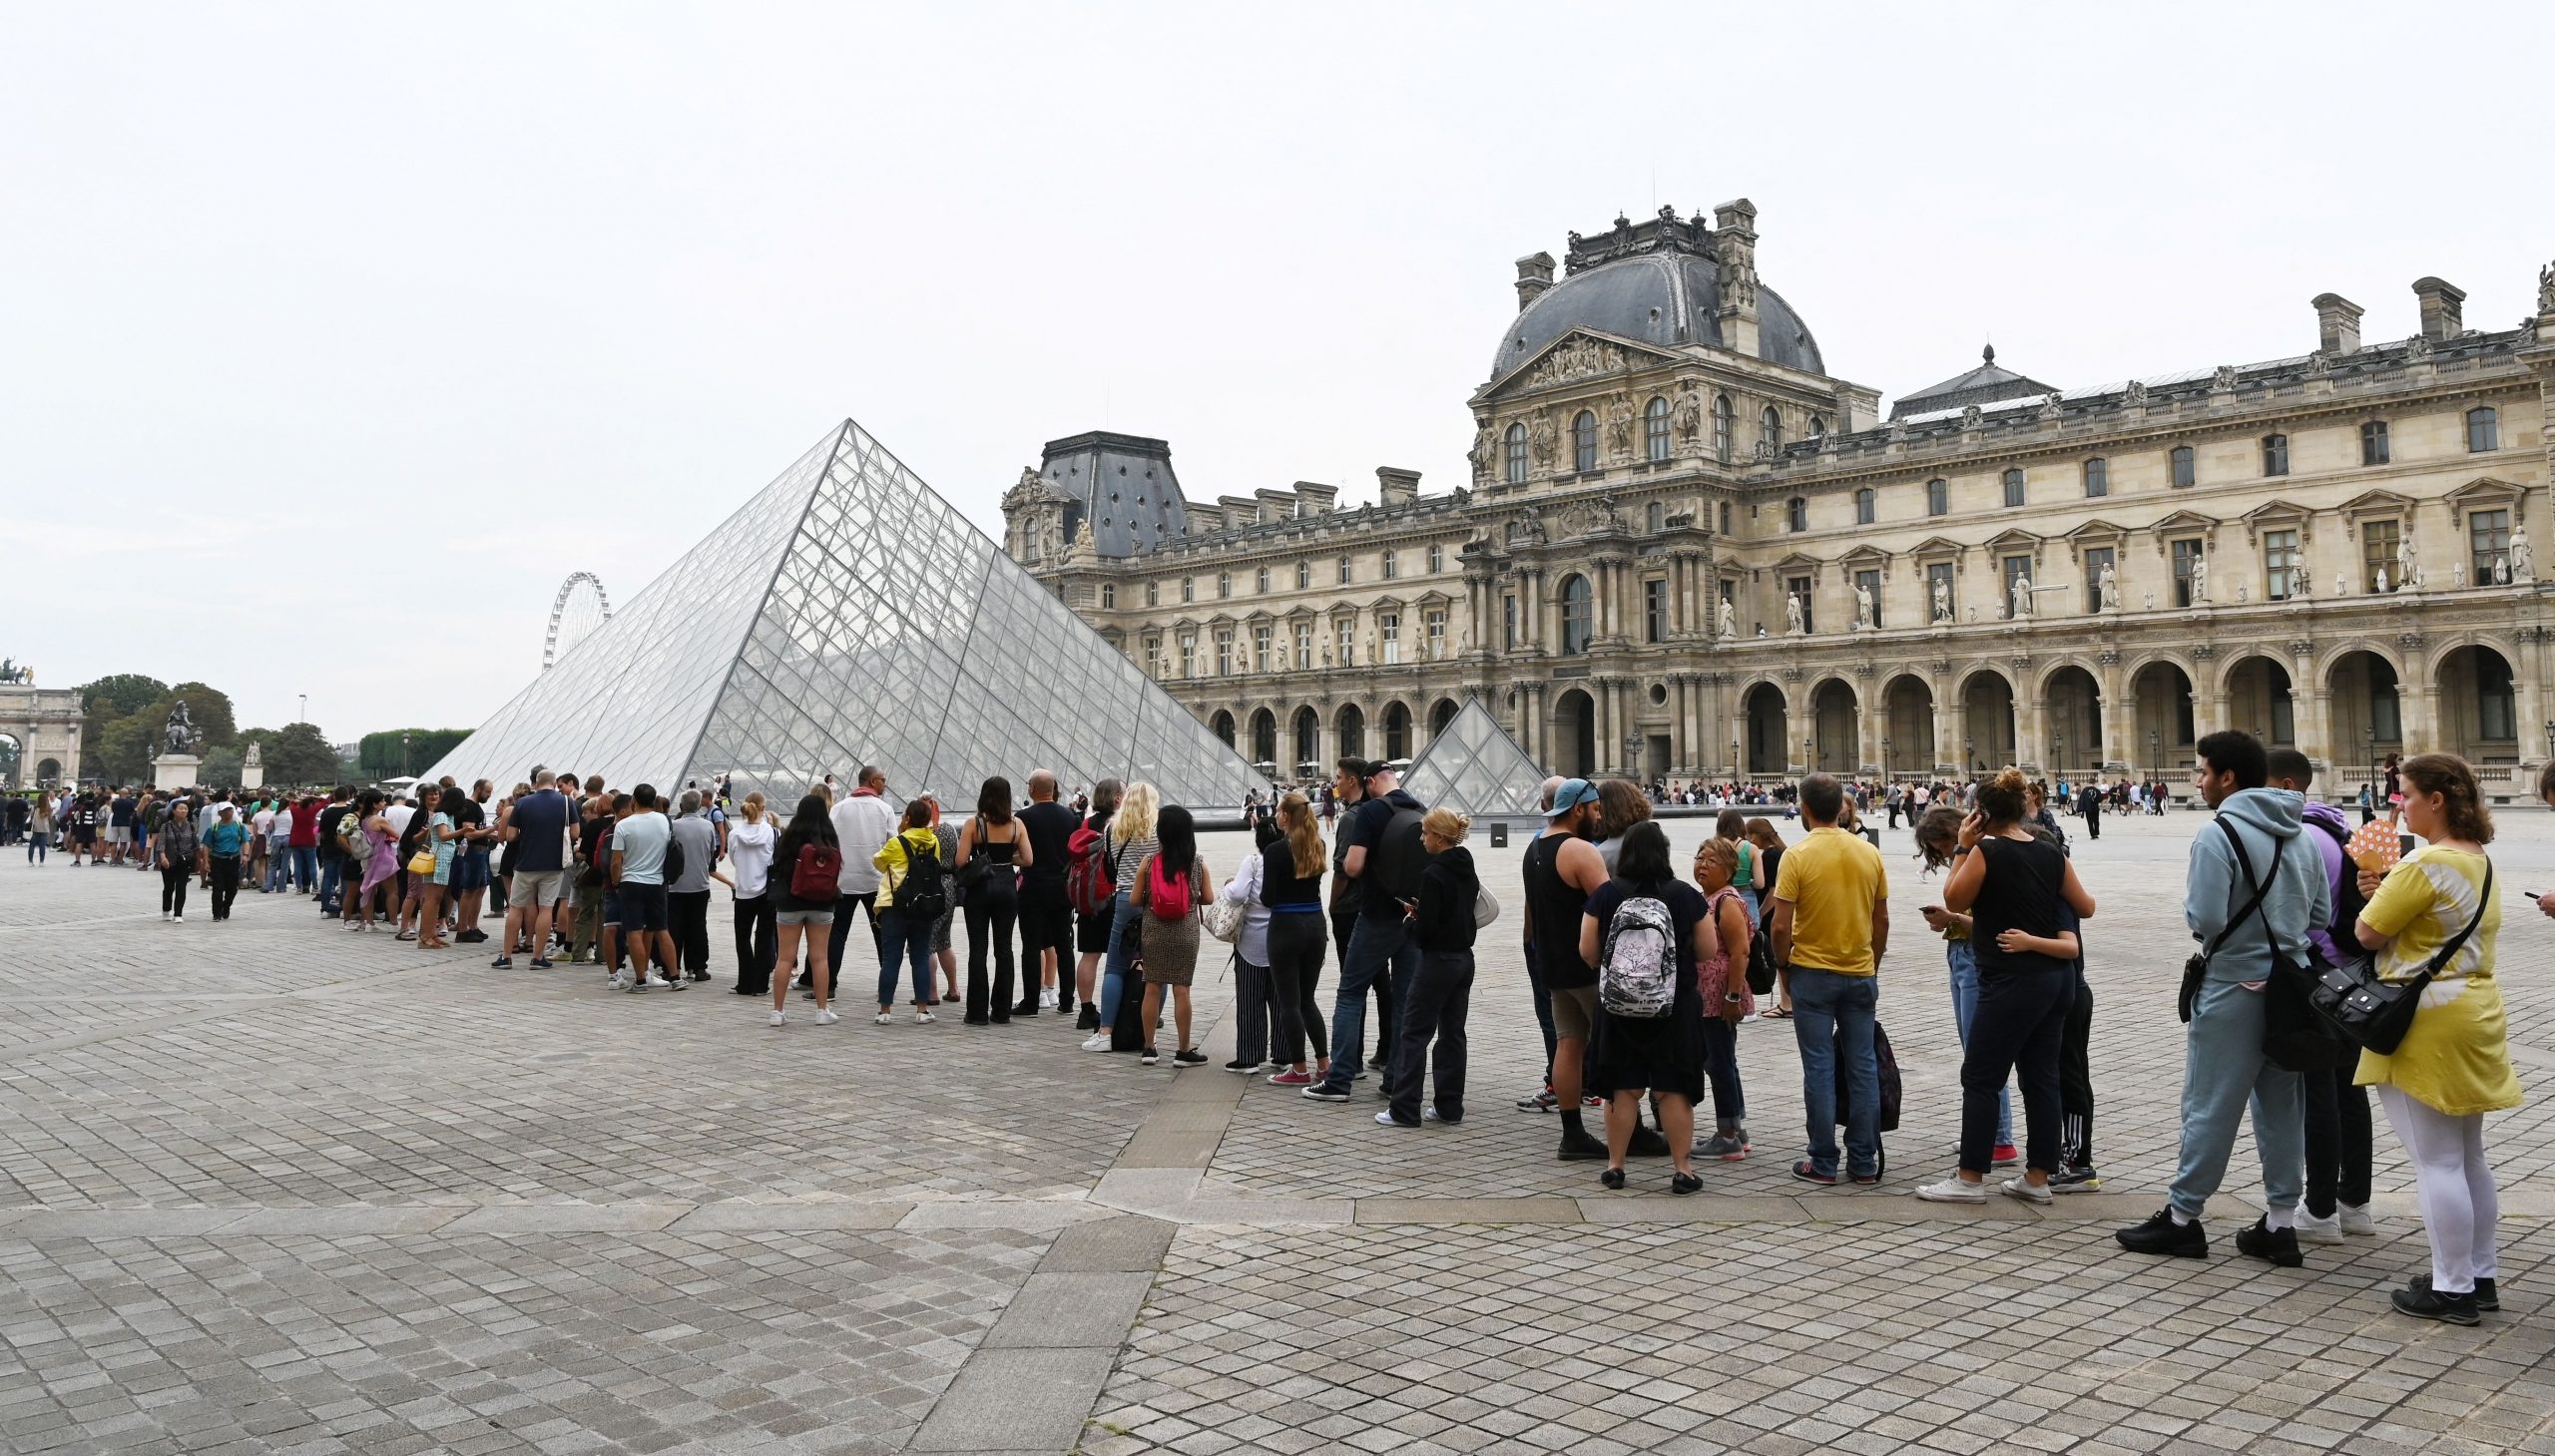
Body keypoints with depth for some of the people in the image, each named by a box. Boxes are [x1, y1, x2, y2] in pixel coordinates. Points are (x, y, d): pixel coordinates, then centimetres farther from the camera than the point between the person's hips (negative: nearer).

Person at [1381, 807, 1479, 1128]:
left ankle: (1405, 1110, 1)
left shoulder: (1434, 874, -18)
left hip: (1438, 960, -8)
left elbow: (1427, 928, -20)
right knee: (1453, 1034, 12)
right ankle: (1450, 1107, 15)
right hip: (1464, 958, 8)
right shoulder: (1468, 870, 8)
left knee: (1414, 1033, -1)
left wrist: (1411, 922, 1)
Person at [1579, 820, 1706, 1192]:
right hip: (1676, 1007, -1)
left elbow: (1586, 950, -4)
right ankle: (1683, 1170, 10)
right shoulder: (1685, 895, -7)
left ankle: (1614, 1166, 17)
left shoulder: (1605, 894, -7)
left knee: (1623, 1088, 10)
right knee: (1674, 1090, 6)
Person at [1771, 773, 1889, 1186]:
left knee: (1820, 1068, 3)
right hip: (1861, 974, 4)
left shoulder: (1797, 856, -13)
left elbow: (1780, 926, -14)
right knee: (1863, 1066, 9)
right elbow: (1882, 922, 7)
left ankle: (1823, 1163, 8)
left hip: (1813, 973, -4)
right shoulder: (1869, 853, 1)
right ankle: (1864, 1163, 15)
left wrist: (1783, 965, 3)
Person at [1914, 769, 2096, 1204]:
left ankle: (1971, 1178, 5)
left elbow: (1954, 901, -2)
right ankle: (2038, 1177, 18)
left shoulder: (1987, 851, -13)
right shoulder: (2052, 853, 5)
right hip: (2054, 979, 7)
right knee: (2040, 1077, 12)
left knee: (1980, 1078, 1)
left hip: (2012, 983, -7)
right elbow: (2086, 908, 15)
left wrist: (1963, 848, 1)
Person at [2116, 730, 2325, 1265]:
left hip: (2234, 988, -7)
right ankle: (2281, 1224, 18)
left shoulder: (2218, 834, -17)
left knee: (2210, 1106, 1)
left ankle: (2182, 1218, 11)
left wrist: (2188, 901, -1)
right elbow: (2322, 912, 13)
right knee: (2282, 1105, 12)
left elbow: (2204, 920, -22)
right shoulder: (2300, 834, 8)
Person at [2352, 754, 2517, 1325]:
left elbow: (2369, 932, -17)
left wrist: (2373, 894, 2)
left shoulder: (2427, 863, -20)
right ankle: (2482, 1276, 26)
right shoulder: (2479, 860, 12)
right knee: (2469, 1157, 17)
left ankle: (2453, 1289, 4)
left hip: (2429, 1021, -10)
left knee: (2436, 1161, -2)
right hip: (2475, 1012, 10)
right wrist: (2386, 891, 3)